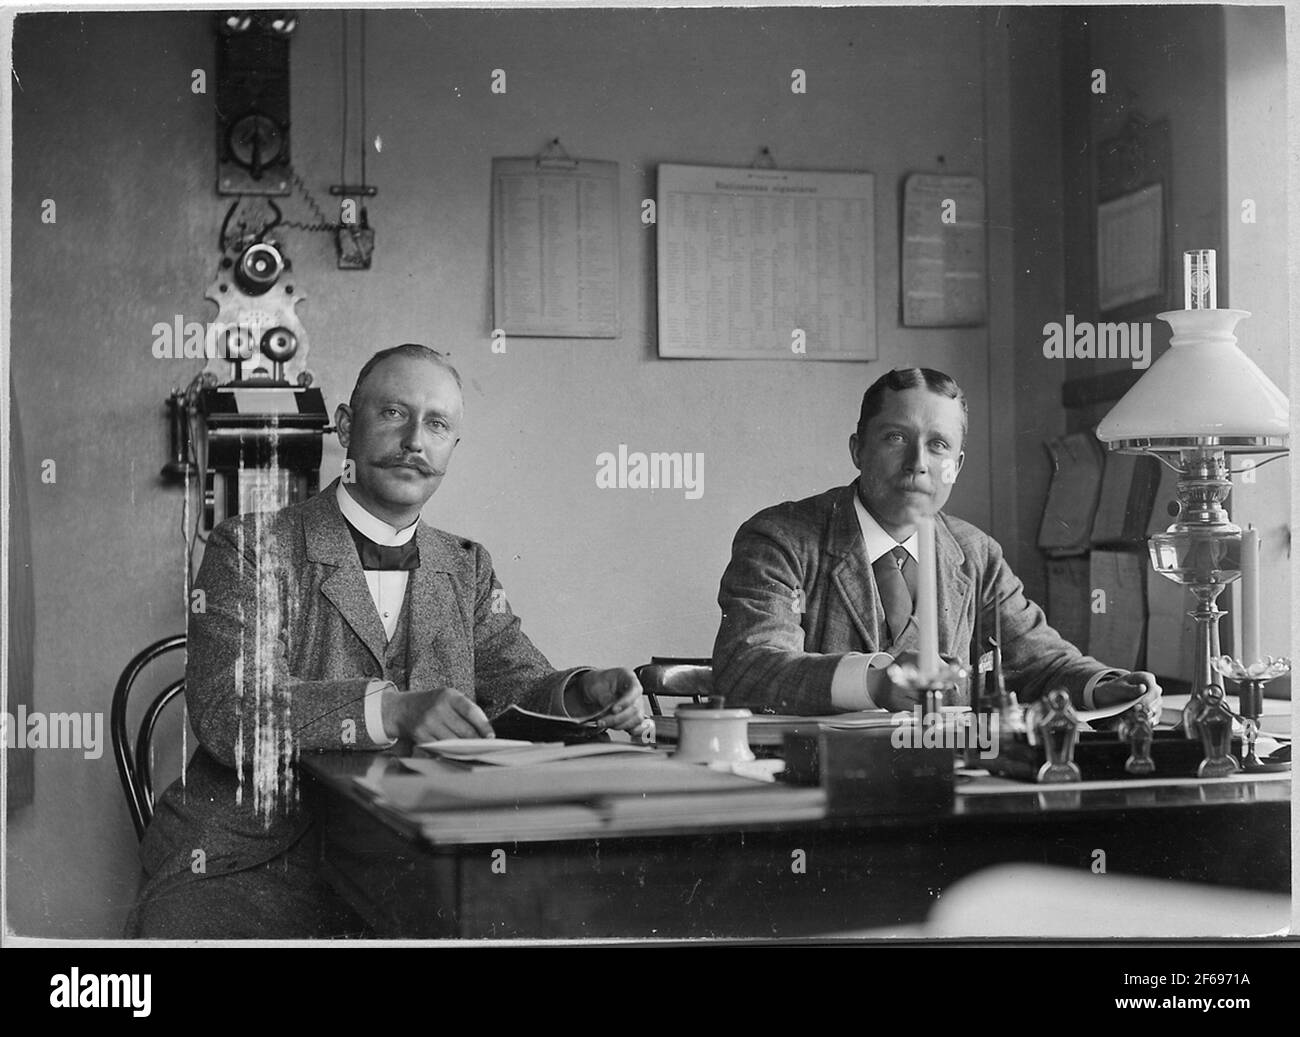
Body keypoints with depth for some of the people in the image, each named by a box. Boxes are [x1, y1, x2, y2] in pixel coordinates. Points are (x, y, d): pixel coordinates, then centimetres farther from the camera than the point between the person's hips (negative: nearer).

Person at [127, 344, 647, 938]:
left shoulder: (467, 570, 17)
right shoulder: (251, 549, -1)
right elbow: (227, 711, -15)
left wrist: (583, 693, -14)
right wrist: (391, 710, -29)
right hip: (250, 864, -4)